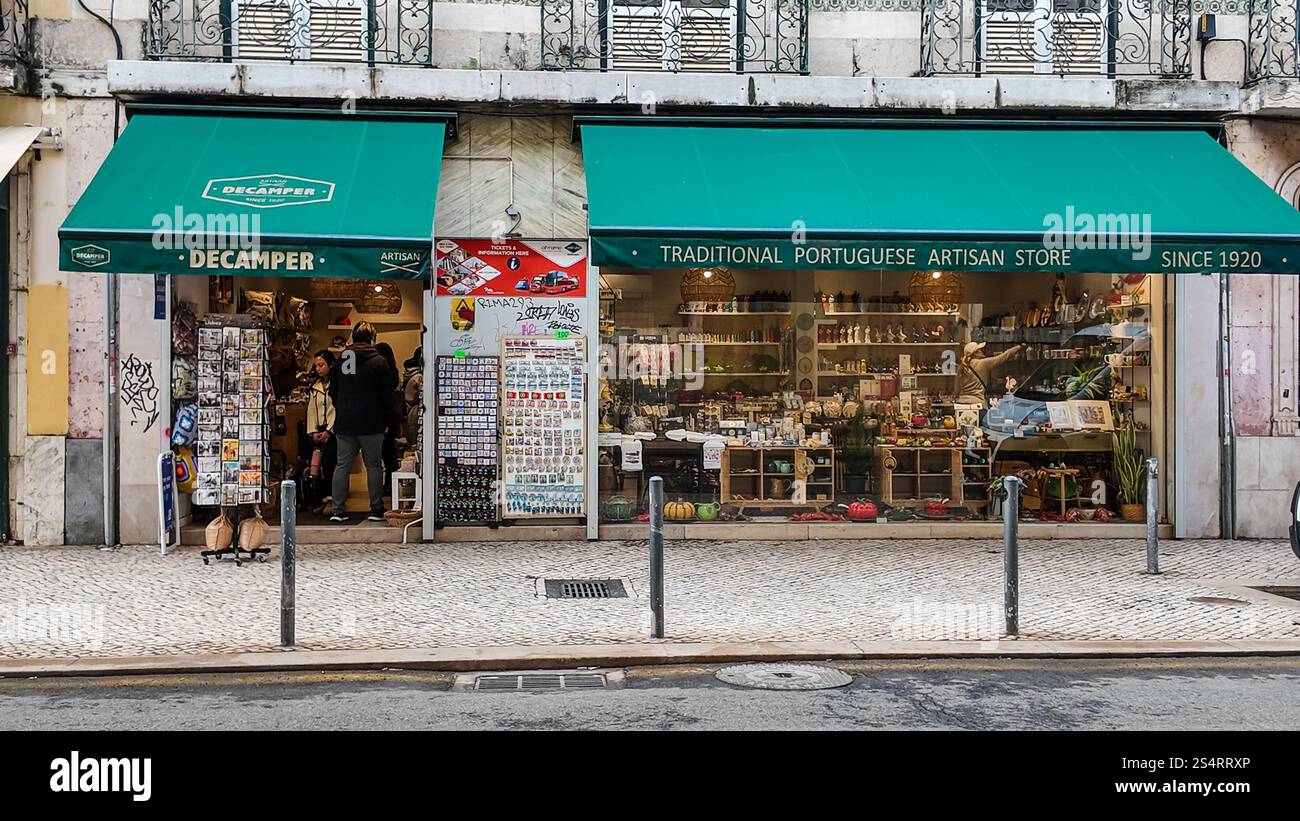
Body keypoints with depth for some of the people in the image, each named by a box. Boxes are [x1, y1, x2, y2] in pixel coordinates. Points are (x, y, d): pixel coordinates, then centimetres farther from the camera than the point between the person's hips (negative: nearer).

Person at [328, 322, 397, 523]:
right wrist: (386, 421, 4)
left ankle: (338, 510, 5)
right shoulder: (378, 361, -7)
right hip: (370, 424, -4)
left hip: (344, 423, 4)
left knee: (342, 465, 7)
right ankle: (376, 510, 5)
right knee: (373, 465, 4)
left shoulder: (341, 359, 8)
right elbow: (388, 394, -6)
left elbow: (333, 391, 14)